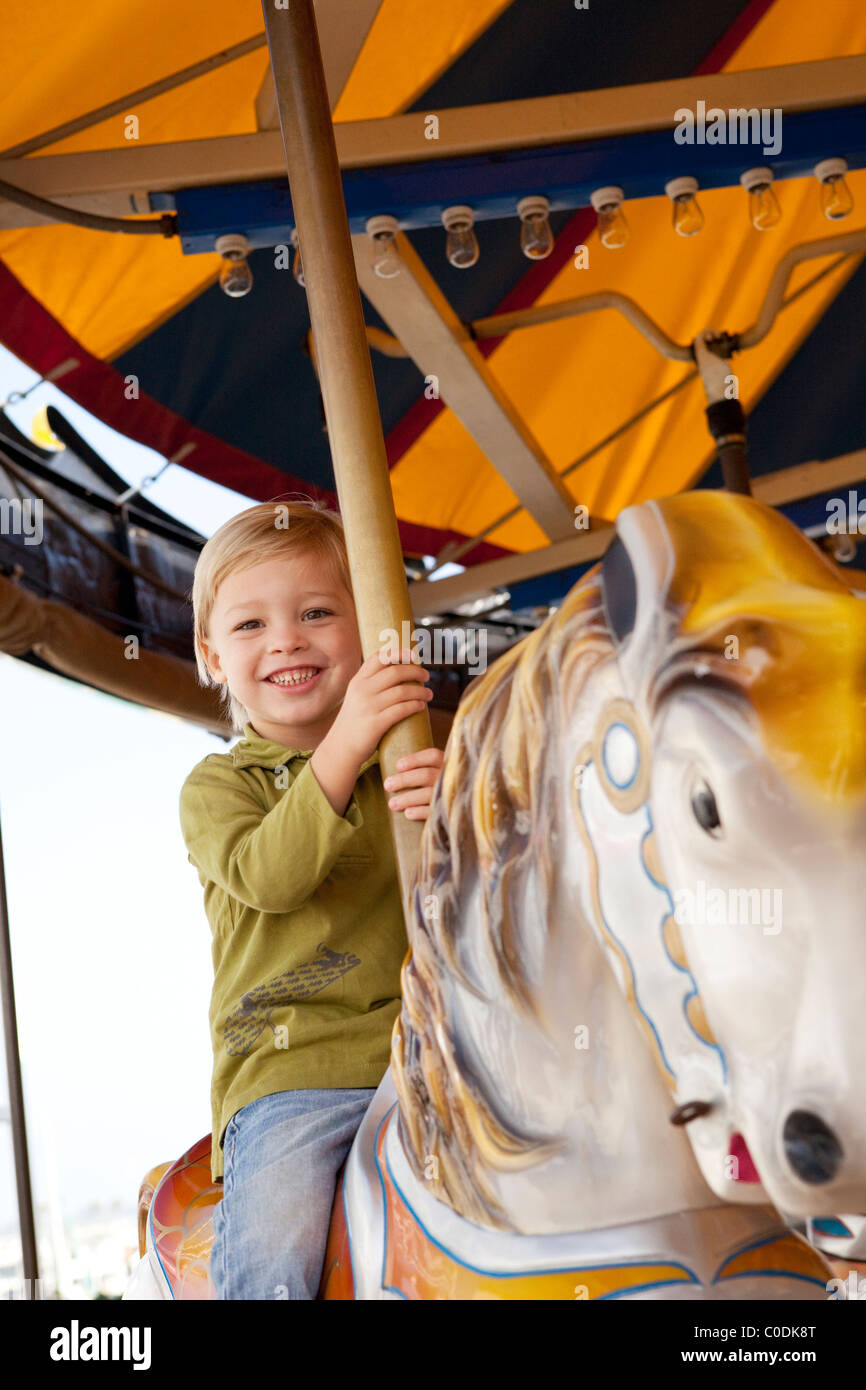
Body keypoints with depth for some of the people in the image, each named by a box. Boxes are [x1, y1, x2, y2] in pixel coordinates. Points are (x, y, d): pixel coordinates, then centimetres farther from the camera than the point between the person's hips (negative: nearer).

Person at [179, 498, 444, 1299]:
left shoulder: (416, 755, 13)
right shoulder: (216, 787, 7)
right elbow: (266, 875, -14)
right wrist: (344, 747, -26)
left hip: (427, 1054, 2)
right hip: (290, 1073, -2)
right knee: (272, 1263, -24)